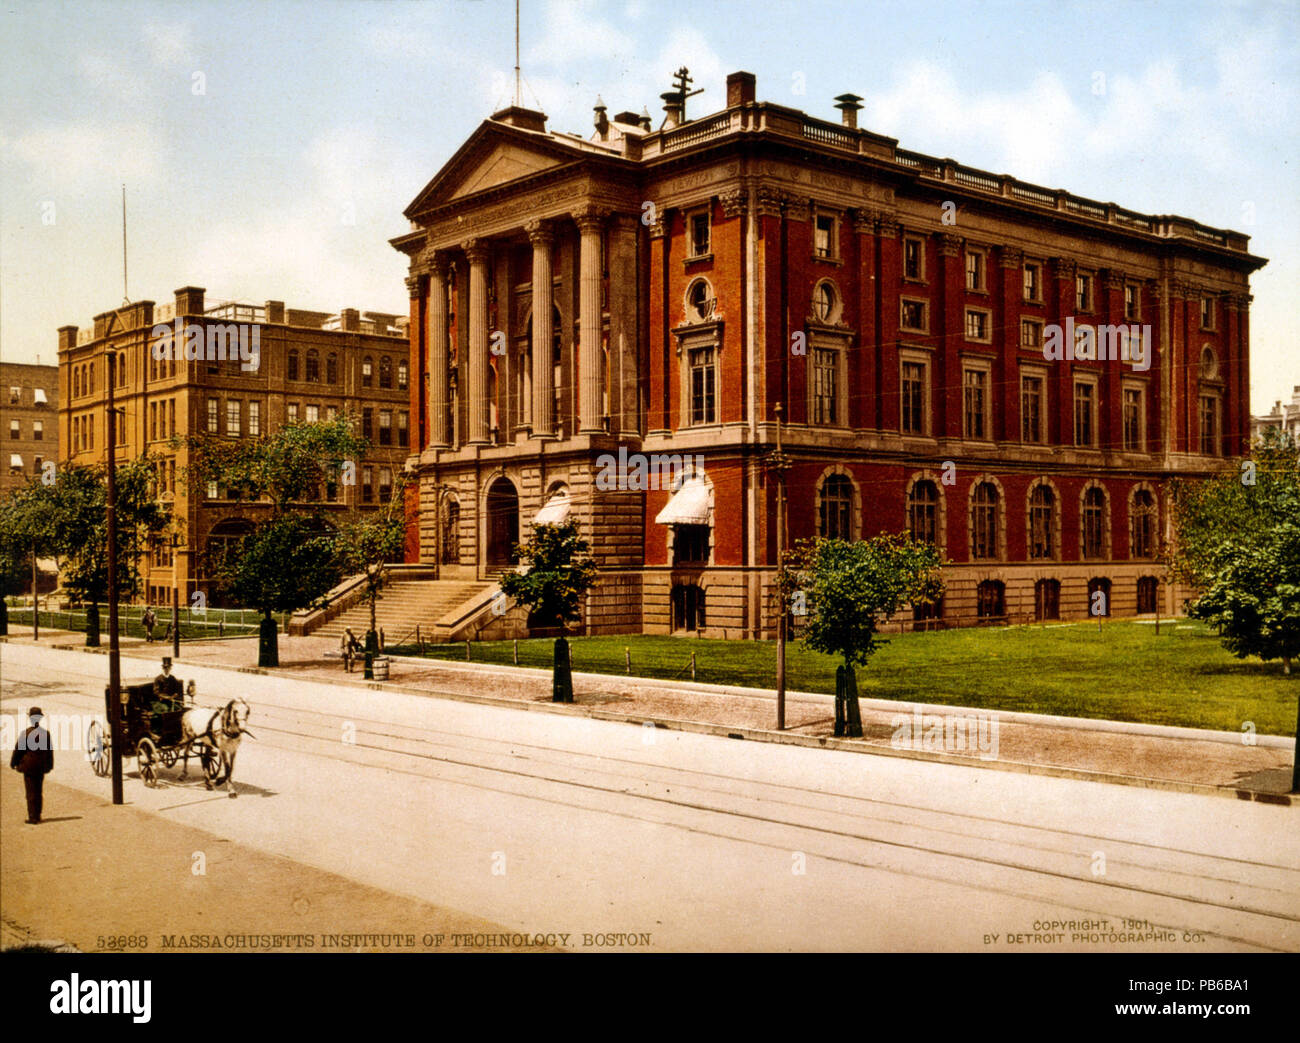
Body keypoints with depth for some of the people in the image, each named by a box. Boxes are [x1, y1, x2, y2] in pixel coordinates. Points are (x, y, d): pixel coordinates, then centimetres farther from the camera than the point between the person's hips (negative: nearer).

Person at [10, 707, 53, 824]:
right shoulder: (46, 733, -3)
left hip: (29, 766, -4)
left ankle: (33, 817, 1)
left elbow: (18, 749, -7)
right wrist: (49, 765, 16)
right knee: (39, 791, 16)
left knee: (31, 792, 2)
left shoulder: (26, 733, -14)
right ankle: (37, 816, 23)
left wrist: (14, 763, 8)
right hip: (41, 767, 4)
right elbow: (50, 750, 5)